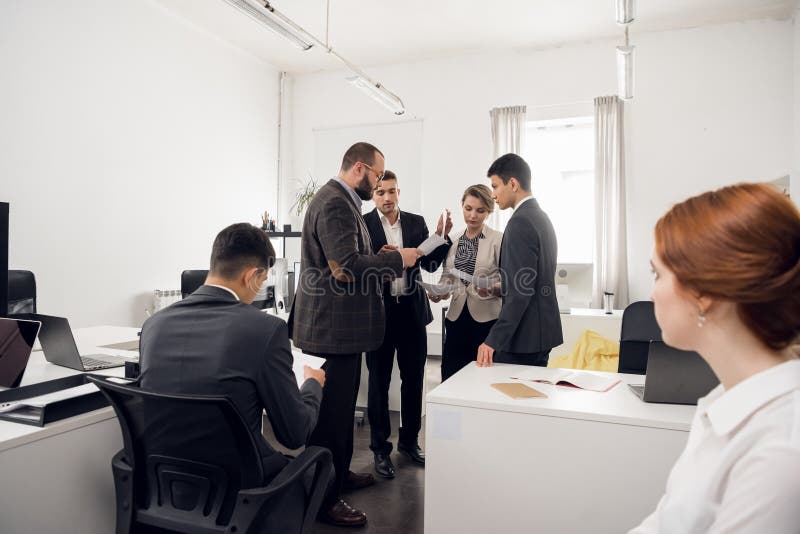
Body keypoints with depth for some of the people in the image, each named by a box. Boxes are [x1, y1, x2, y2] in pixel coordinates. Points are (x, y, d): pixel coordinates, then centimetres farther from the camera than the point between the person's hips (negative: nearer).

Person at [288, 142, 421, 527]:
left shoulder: (341, 200, 16)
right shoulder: (335, 204, -18)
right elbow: (345, 268, -26)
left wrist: (382, 258, 8)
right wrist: (396, 259, -15)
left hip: (339, 324, 11)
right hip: (334, 325, -11)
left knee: (340, 404, 21)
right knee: (333, 407, -1)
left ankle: (337, 472, 38)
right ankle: (324, 498, 13)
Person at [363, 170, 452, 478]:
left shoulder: (416, 222, 7)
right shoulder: (363, 224, -4)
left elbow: (430, 264, 5)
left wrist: (441, 238, -11)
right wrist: (378, 258, -26)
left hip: (412, 310, 3)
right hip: (380, 311, -3)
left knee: (413, 379, 12)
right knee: (379, 381, 7)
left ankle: (409, 441, 30)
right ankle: (380, 448, 21)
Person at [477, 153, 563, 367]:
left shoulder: (520, 223, -17)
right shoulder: (541, 217, 12)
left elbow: (521, 291, -23)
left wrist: (494, 340, -22)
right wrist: (499, 289, 12)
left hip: (523, 338, -9)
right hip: (541, 333, 9)